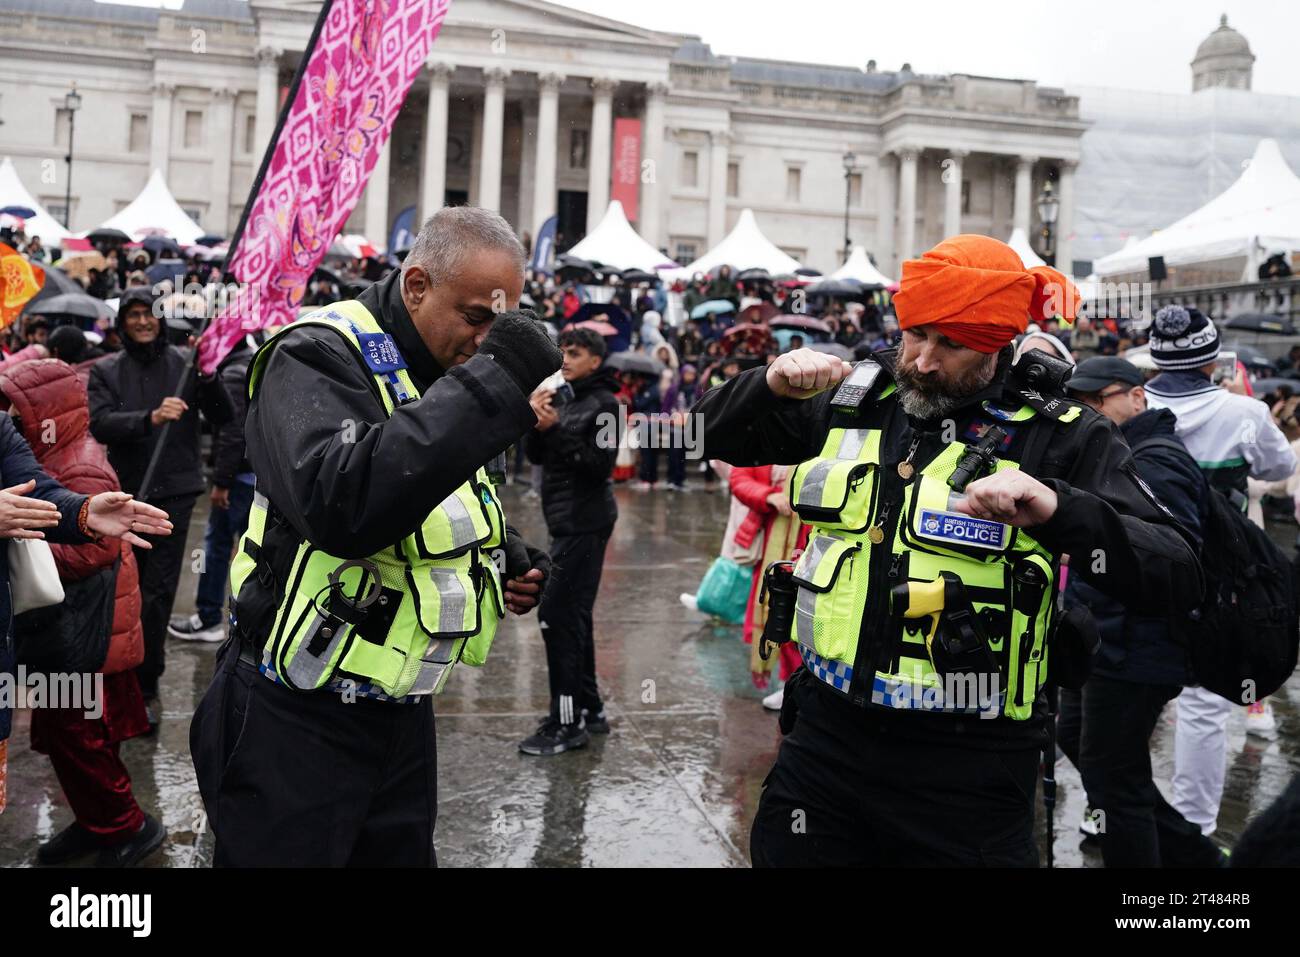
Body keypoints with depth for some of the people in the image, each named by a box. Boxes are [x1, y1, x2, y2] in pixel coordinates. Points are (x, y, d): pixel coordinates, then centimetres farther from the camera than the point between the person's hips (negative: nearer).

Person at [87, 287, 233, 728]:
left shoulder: (185, 363, 2)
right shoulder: (106, 370, 5)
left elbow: (223, 418, -4)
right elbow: (100, 423, -10)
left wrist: (208, 378, -21)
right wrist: (150, 418, -26)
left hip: (173, 493, -2)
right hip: (125, 492, 2)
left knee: (158, 589, -5)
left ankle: (144, 685, 3)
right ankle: (145, 675, 32)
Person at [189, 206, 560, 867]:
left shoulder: (444, 375, 9)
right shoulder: (320, 356, -15)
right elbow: (341, 505, -35)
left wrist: (506, 559, 3)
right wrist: (490, 385, -35)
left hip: (402, 713, 8)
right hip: (296, 720, -7)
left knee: (403, 854, 17)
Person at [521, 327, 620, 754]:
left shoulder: (604, 403, -9)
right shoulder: (565, 398, 14)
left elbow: (600, 465, -17)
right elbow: (535, 454, 10)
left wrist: (555, 429, -20)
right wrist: (537, 421, -8)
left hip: (585, 522, -9)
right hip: (568, 522, 9)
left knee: (557, 615, -10)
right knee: (573, 616, 14)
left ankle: (567, 723, -5)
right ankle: (590, 710, 24)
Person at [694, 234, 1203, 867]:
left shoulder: (1060, 439, -7)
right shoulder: (853, 403, 4)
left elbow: (1176, 577, -14)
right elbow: (713, 436, 12)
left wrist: (1057, 509, -31)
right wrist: (772, 385, -10)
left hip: (968, 769, -3)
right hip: (826, 740, 4)